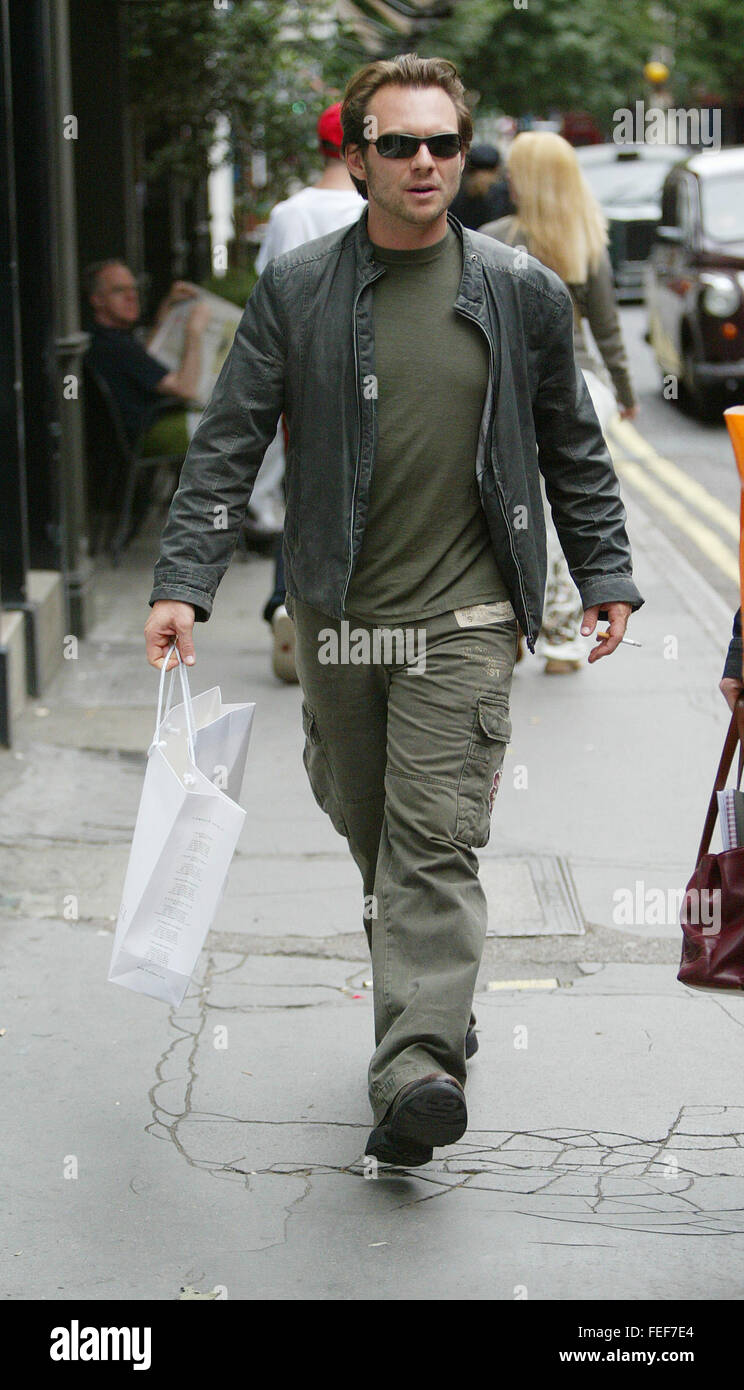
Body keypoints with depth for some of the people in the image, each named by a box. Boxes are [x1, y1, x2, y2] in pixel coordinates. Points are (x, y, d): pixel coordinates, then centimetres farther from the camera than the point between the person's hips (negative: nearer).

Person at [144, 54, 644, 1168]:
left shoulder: (523, 295, 3)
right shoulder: (295, 292, 1)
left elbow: (574, 450, 13)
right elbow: (229, 441, -1)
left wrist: (607, 574, 11)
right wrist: (183, 582, -11)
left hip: (464, 617, -2)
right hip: (337, 615, 2)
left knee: (436, 843, -11)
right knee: (366, 824, 13)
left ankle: (418, 1069, -16)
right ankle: (438, 1001, 34)